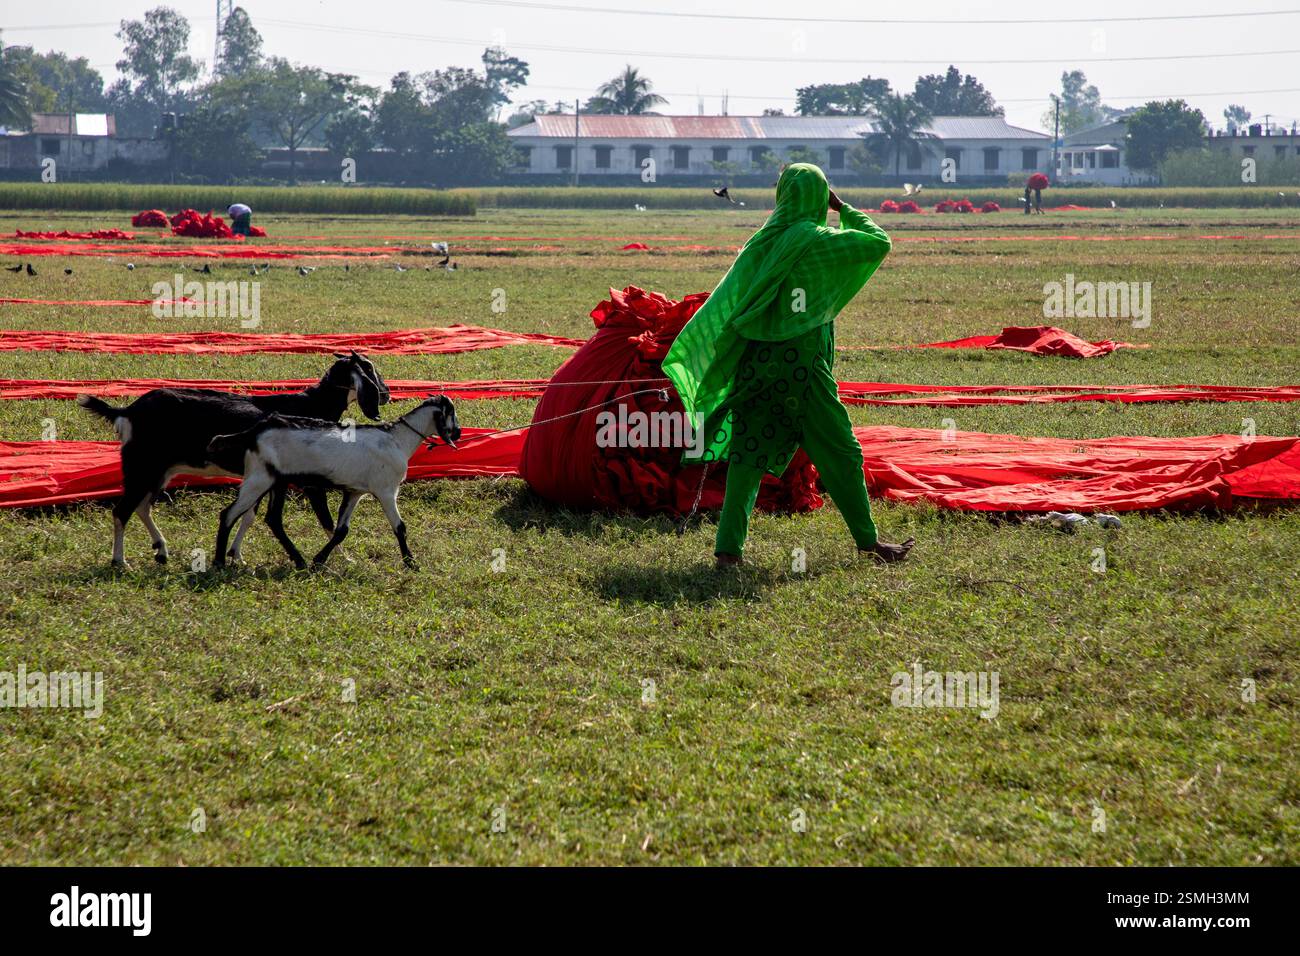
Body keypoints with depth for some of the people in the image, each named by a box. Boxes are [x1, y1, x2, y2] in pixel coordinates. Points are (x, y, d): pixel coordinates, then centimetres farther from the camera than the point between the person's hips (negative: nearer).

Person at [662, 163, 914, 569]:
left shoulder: (763, 240, 6)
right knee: (840, 452, 6)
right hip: (801, 365, -6)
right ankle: (867, 539, 12)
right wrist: (844, 209, 8)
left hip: (756, 363, 6)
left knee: (748, 453, 6)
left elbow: (726, 304, 9)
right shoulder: (817, 241, -10)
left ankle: (728, 546, 1)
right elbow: (879, 243, -4)